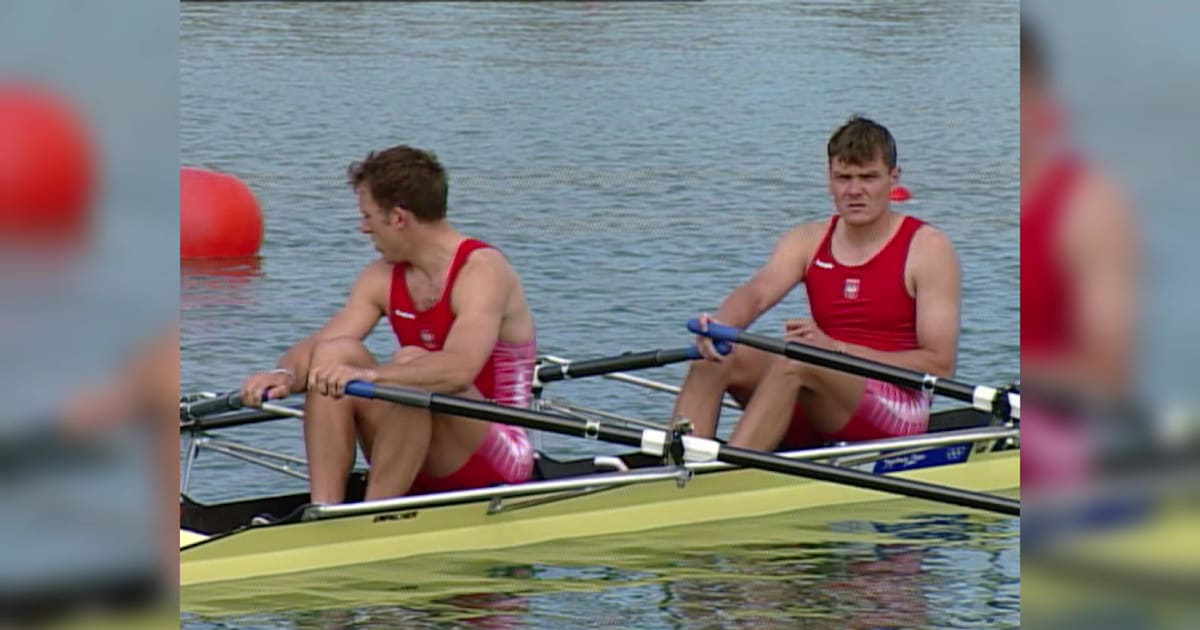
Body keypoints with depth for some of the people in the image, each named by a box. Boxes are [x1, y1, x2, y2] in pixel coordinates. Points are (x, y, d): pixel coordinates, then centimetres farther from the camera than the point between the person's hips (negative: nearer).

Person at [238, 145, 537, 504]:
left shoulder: (483, 271, -15)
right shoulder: (383, 279, 8)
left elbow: (459, 369, -33)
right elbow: (315, 347, -1)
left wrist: (367, 376, -46)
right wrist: (286, 375, -24)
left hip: (498, 459, -7)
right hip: (423, 468, 7)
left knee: (411, 363, -31)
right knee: (337, 352, -12)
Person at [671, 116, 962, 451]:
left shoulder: (927, 248, -2)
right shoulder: (809, 241, 12)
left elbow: (940, 365, -11)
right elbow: (758, 292, -8)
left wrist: (836, 348, -21)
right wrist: (720, 325, -33)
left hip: (898, 415, -5)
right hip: (817, 421, 5)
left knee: (795, 359, -32)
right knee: (713, 356, -17)